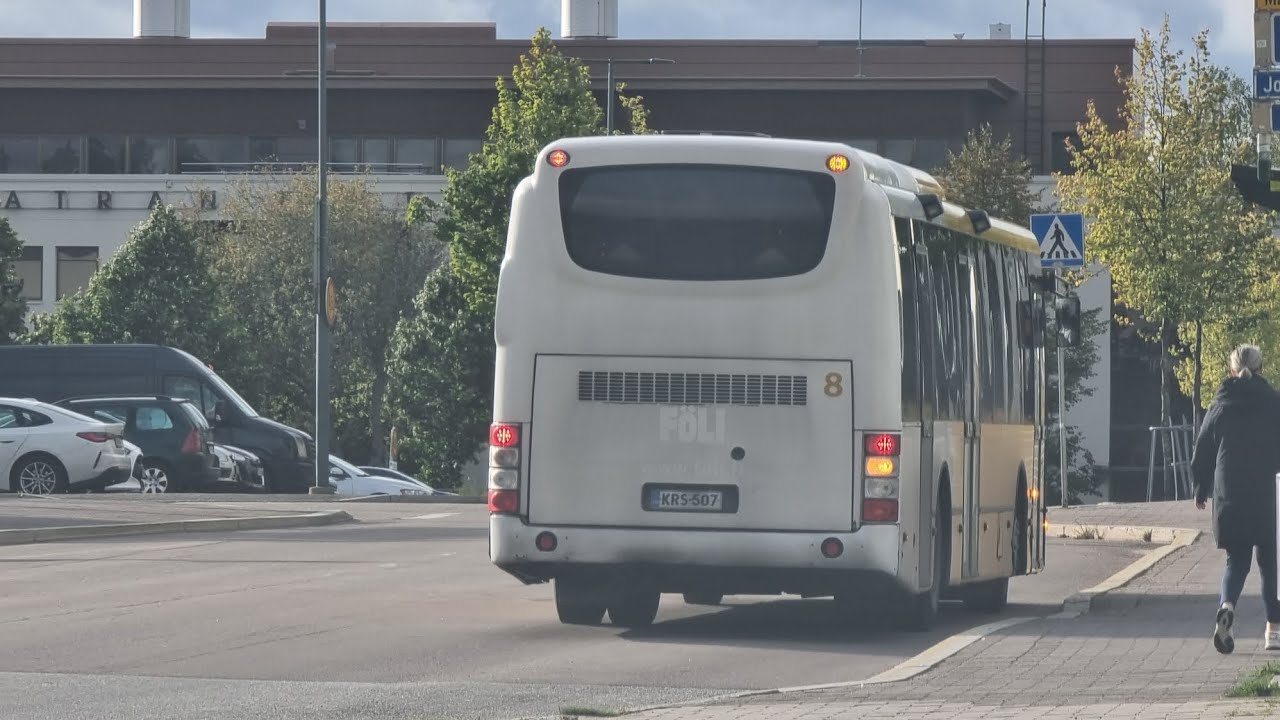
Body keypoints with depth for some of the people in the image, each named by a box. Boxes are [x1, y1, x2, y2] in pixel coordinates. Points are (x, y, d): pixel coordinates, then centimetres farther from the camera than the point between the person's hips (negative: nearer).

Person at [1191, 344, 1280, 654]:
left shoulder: (1220, 407, 2)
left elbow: (1203, 452, 6)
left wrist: (1201, 489, 18)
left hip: (1229, 497, 1)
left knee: (1236, 560, 10)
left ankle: (1227, 607, -19)